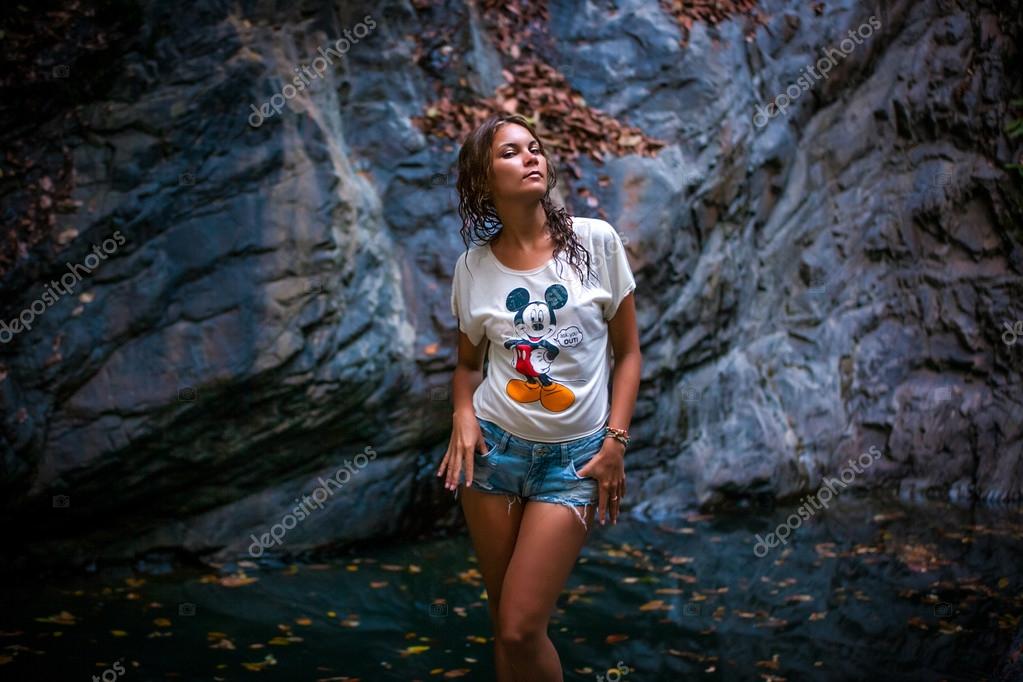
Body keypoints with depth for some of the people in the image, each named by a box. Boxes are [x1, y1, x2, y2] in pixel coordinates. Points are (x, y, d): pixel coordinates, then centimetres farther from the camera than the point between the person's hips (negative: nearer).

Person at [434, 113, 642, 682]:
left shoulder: (596, 241, -4)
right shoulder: (473, 265, 2)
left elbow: (628, 350, 1)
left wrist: (616, 440, -7)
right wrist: (464, 413, -6)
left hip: (574, 456, -2)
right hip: (494, 447, 2)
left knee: (520, 630, -9)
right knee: (506, 625, 10)